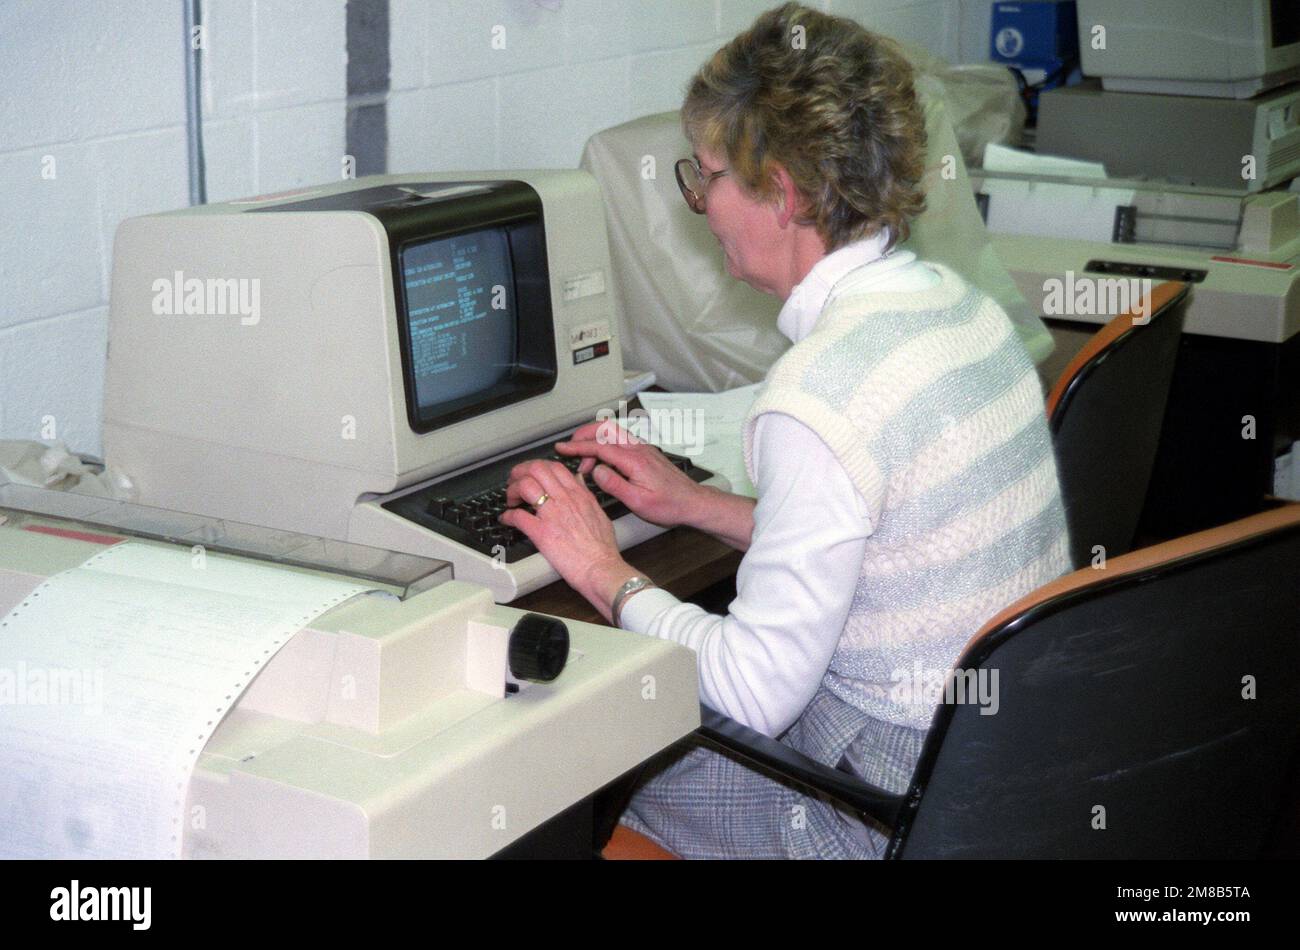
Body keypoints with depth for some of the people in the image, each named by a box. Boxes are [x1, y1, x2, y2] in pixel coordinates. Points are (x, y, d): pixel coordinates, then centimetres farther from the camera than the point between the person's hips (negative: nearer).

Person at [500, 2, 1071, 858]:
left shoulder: (820, 395, -27)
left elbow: (757, 691, -22)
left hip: (901, 808, -8)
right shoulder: (963, 304, 1)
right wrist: (701, 505, 15)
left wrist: (602, 572, -9)